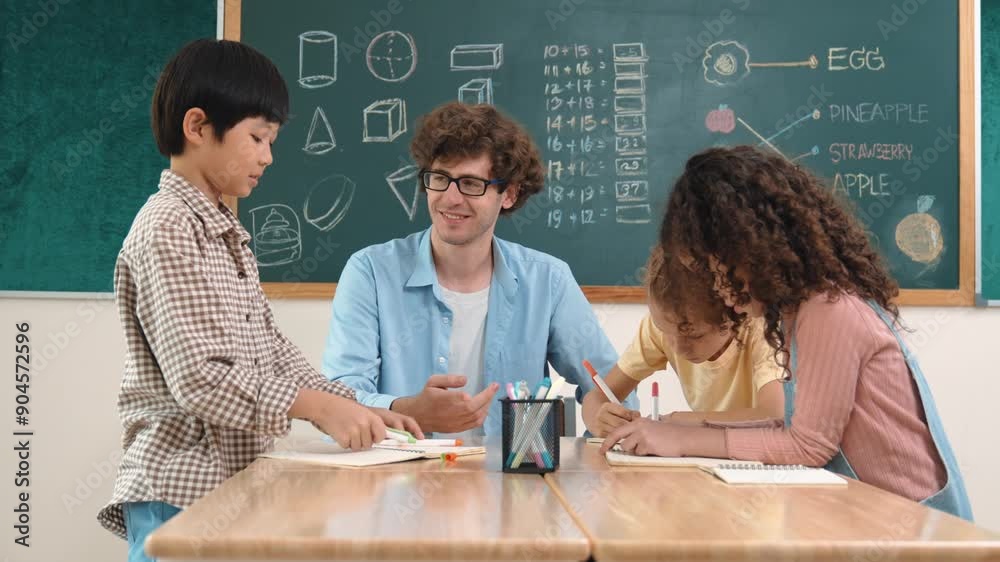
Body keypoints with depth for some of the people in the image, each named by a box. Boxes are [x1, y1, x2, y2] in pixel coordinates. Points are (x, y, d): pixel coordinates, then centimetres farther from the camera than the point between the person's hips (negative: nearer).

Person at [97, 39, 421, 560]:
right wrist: (320, 406, -23)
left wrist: (357, 409, 1)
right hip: (180, 495, -9)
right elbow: (199, 376, -22)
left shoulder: (226, 232, 15)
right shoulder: (167, 228, -14)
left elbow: (270, 348, 13)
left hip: (231, 483, 9)